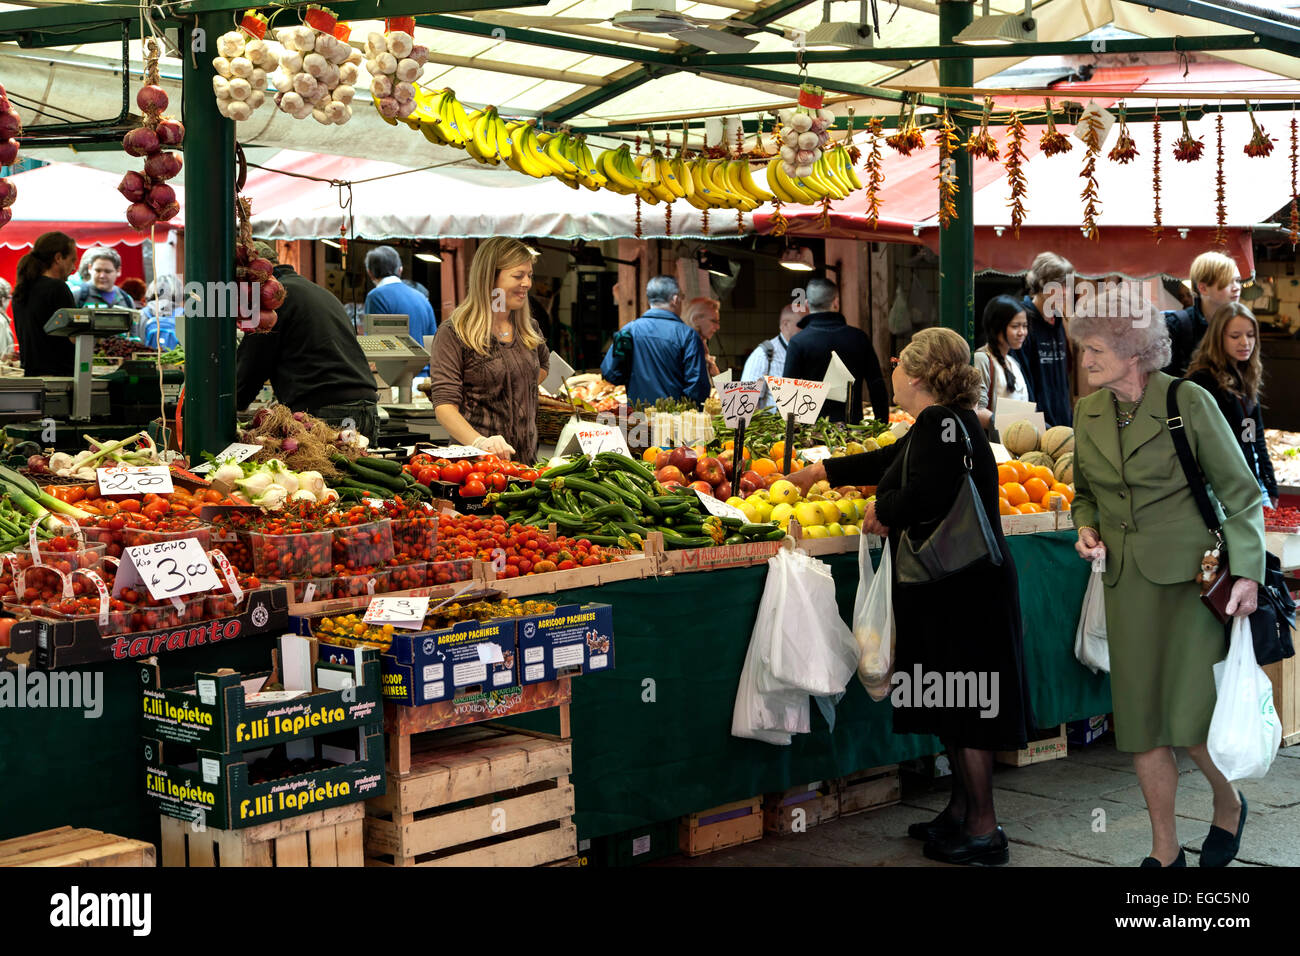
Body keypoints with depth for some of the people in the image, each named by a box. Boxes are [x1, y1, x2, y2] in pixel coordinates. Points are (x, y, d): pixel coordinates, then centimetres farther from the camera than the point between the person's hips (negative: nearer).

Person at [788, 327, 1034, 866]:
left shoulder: (942, 423, -17)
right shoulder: (942, 424, 15)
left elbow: (928, 493, -32)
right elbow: (888, 463, 31)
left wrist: (883, 508, -12)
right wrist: (821, 472, 42)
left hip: (959, 590, -10)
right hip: (952, 584, 10)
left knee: (963, 709, -4)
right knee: (953, 704, 17)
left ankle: (983, 831, 3)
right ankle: (961, 812, 28)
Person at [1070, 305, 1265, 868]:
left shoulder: (1189, 402, -10)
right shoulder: (1088, 412, 5)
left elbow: (1239, 491, -6)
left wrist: (1248, 572, -13)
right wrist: (1086, 529, 1)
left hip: (1190, 574, -5)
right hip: (1127, 582, 5)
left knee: (1190, 721, -9)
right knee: (1140, 718, 6)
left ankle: (1228, 805, 23)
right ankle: (1165, 852, 18)